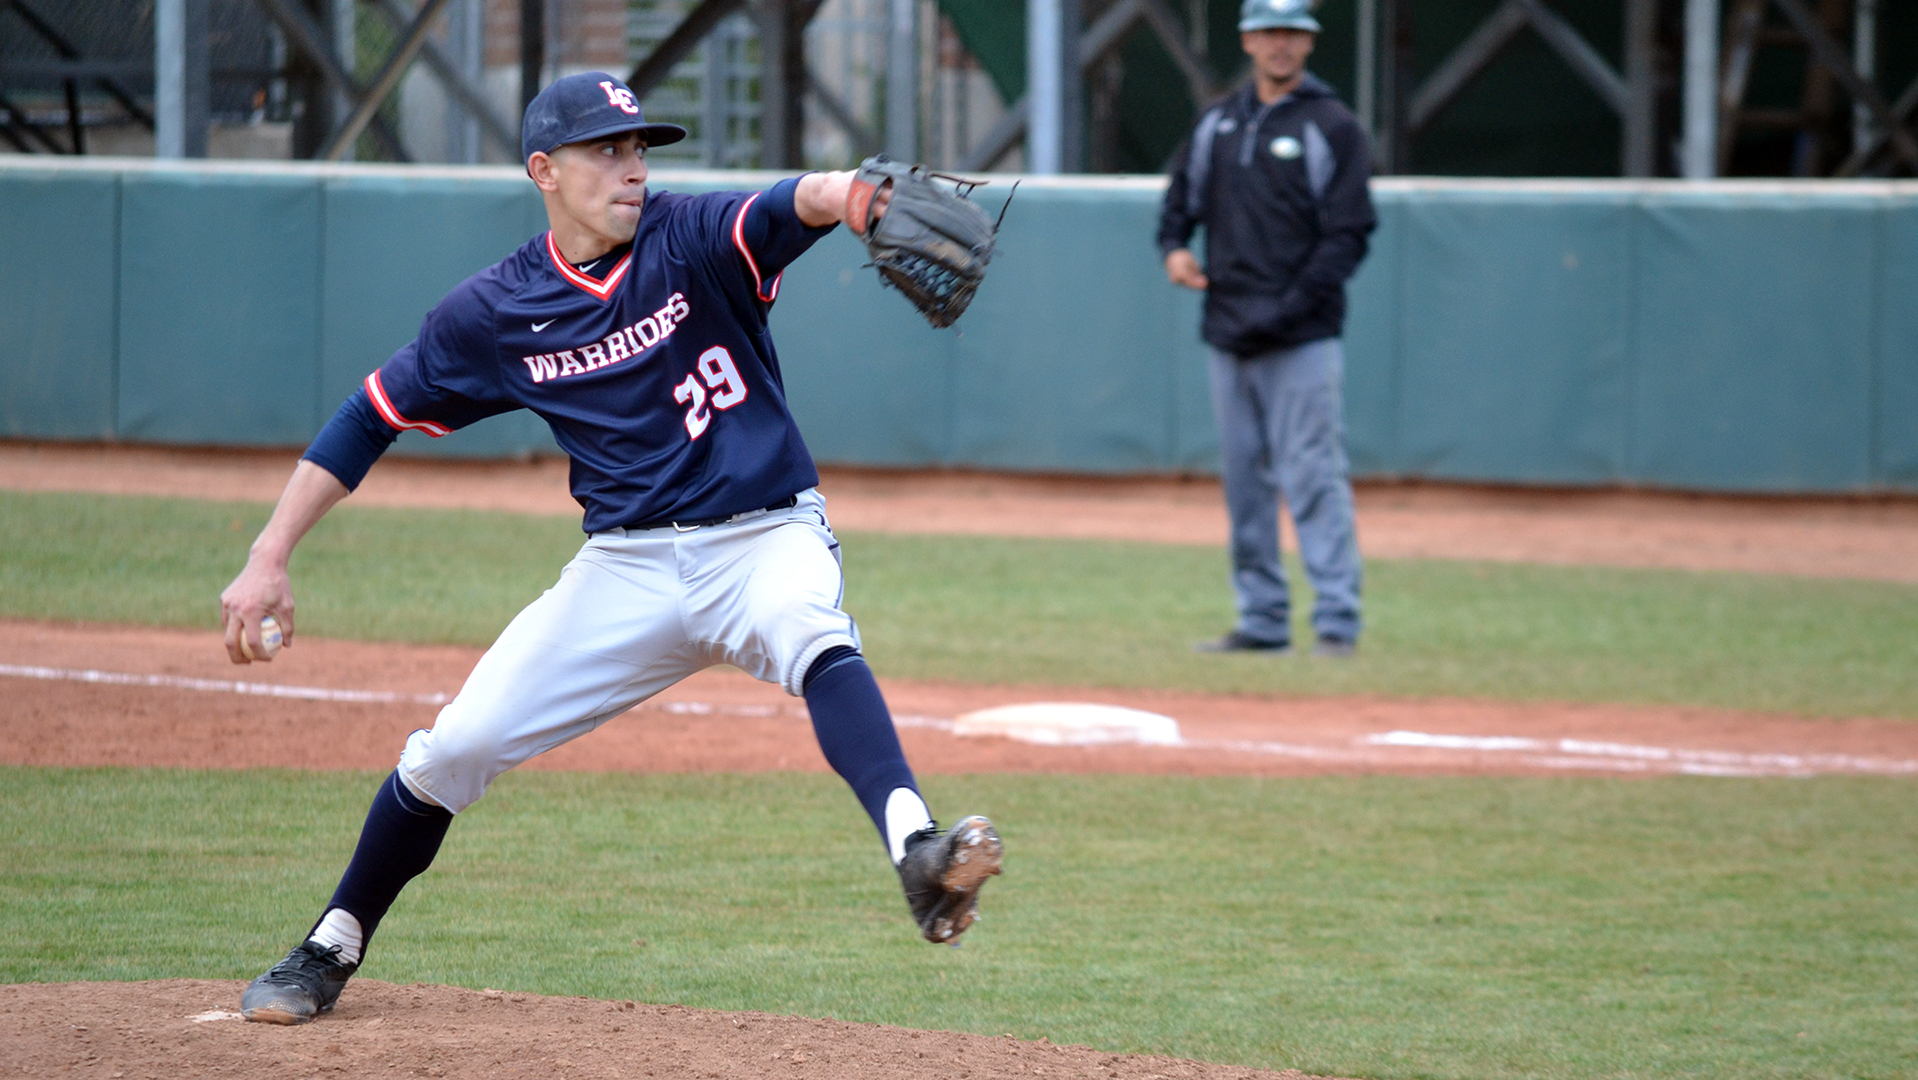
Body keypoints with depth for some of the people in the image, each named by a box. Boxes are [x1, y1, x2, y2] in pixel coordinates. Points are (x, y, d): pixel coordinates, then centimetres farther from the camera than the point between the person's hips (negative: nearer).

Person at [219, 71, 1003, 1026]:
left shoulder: (693, 239, -9)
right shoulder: (498, 311, -1)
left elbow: (789, 207, -31)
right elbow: (370, 419, 6)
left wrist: (851, 194, -55)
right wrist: (269, 558, 0)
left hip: (765, 539, -3)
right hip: (625, 568, 3)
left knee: (812, 633, -37)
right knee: (453, 748, -2)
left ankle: (918, 860, -55)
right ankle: (329, 953, 21)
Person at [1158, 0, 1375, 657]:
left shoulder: (1331, 128, -3)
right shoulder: (1216, 125, 14)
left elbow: (1348, 236, -8)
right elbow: (1181, 203, 22)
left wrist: (1287, 310, -17)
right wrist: (1174, 249, -2)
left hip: (1302, 340, -6)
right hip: (1229, 337, 6)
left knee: (1313, 479, -11)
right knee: (1244, 482, 8)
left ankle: (1337, 621, -11)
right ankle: (1262, 621, 13)